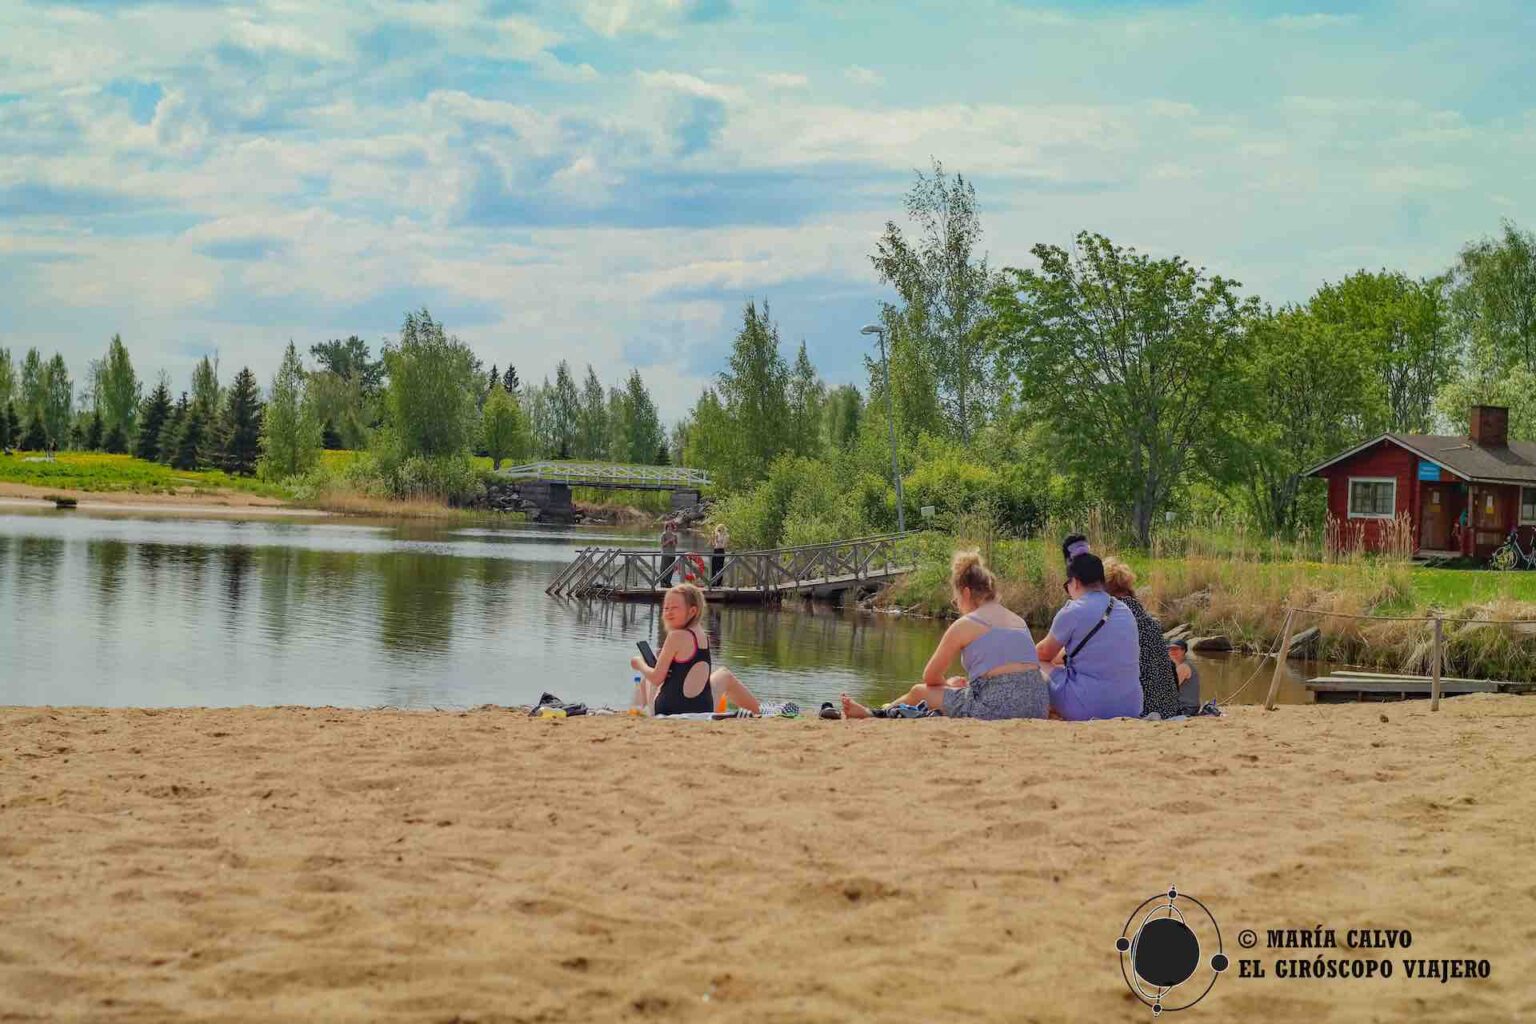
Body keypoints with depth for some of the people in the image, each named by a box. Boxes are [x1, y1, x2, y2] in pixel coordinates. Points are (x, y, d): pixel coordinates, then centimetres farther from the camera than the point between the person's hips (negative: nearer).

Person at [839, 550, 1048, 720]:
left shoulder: (964, 625, 0)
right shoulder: (1019, 622, 18)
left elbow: (929, 677, 9)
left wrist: (947, 684, 30)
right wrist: (966, 683, 31)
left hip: (995, 707, -7)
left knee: (920, 692, 20)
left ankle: (871, 714, 44)